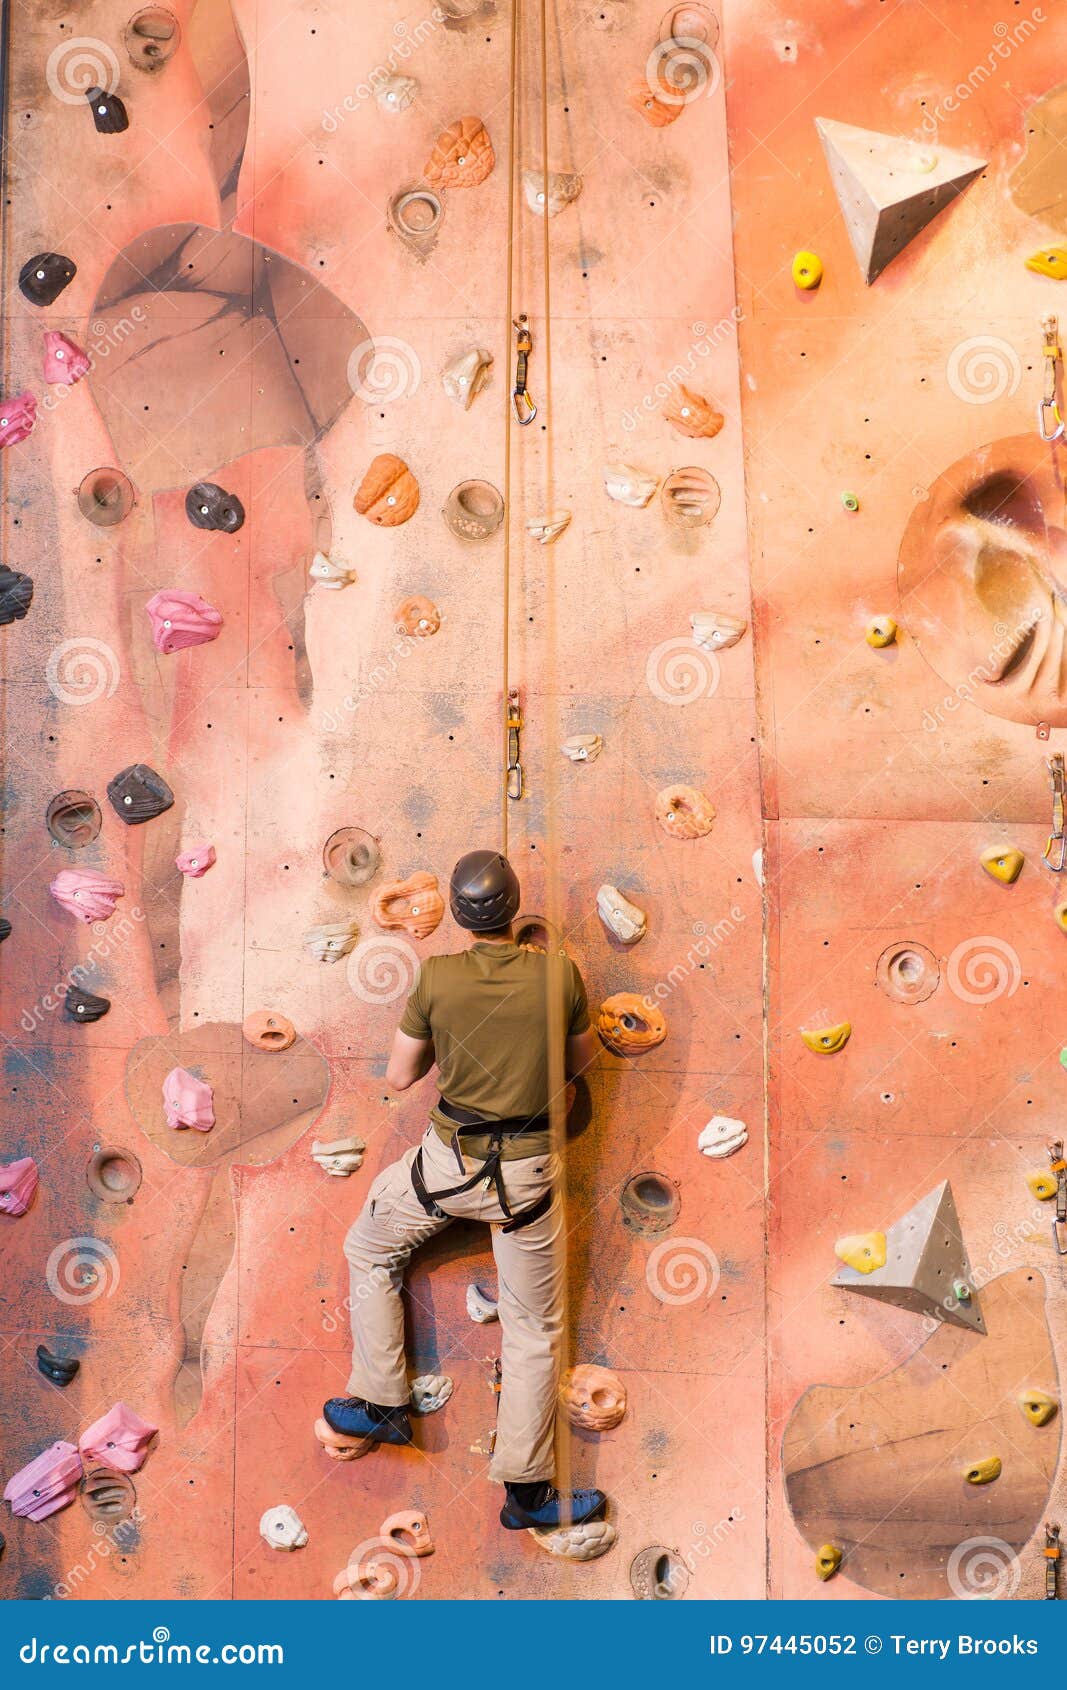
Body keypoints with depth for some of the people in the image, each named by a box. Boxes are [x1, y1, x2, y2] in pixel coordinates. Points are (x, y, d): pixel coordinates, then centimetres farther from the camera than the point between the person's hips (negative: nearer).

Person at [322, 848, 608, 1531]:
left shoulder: (436, 977, -13)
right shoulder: (560, 974, -12)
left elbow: (400, 1077, -2)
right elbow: (582, 1060, 6)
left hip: (449, 1160, 0)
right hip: (529, 1169, 0)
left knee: (370, 1252, 28)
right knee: (535, 1328, 13)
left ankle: (380, 1405, 32)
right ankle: (527, 1490, 19)